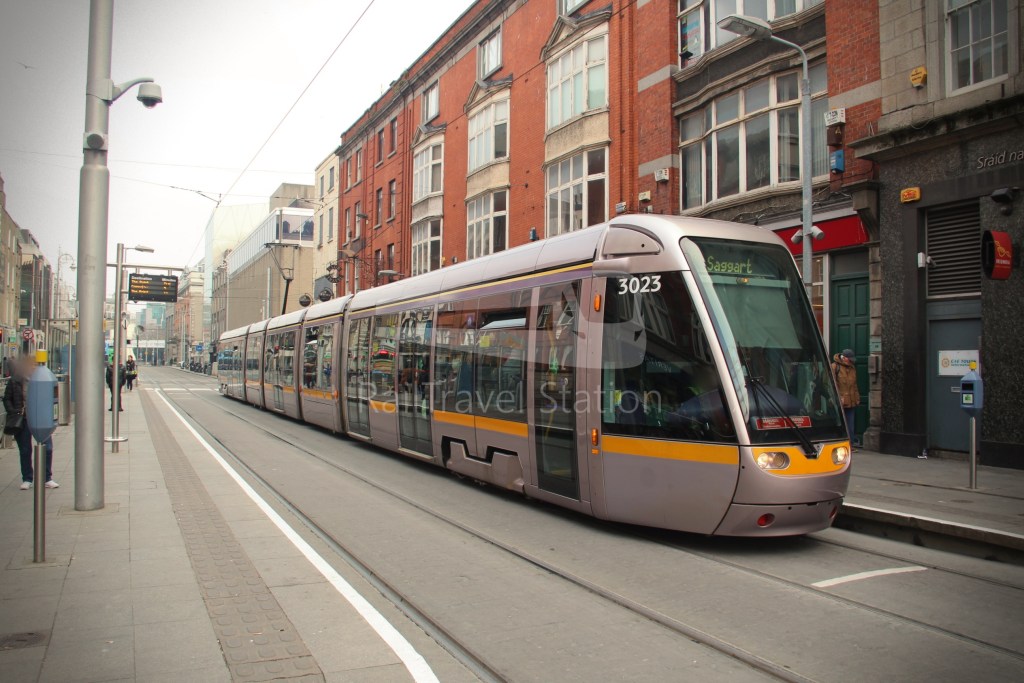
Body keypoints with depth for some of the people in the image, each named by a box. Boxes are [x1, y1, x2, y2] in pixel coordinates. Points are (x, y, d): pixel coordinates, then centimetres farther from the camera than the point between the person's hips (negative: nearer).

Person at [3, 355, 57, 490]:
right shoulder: (15, 381, 0)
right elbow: (7, 399, 5)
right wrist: (13, 412, -9)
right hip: (22, 419, 0)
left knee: (47, 447, -3)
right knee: (25, 450, 8)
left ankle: (48, 478, 9)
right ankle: (27, 479, 21)